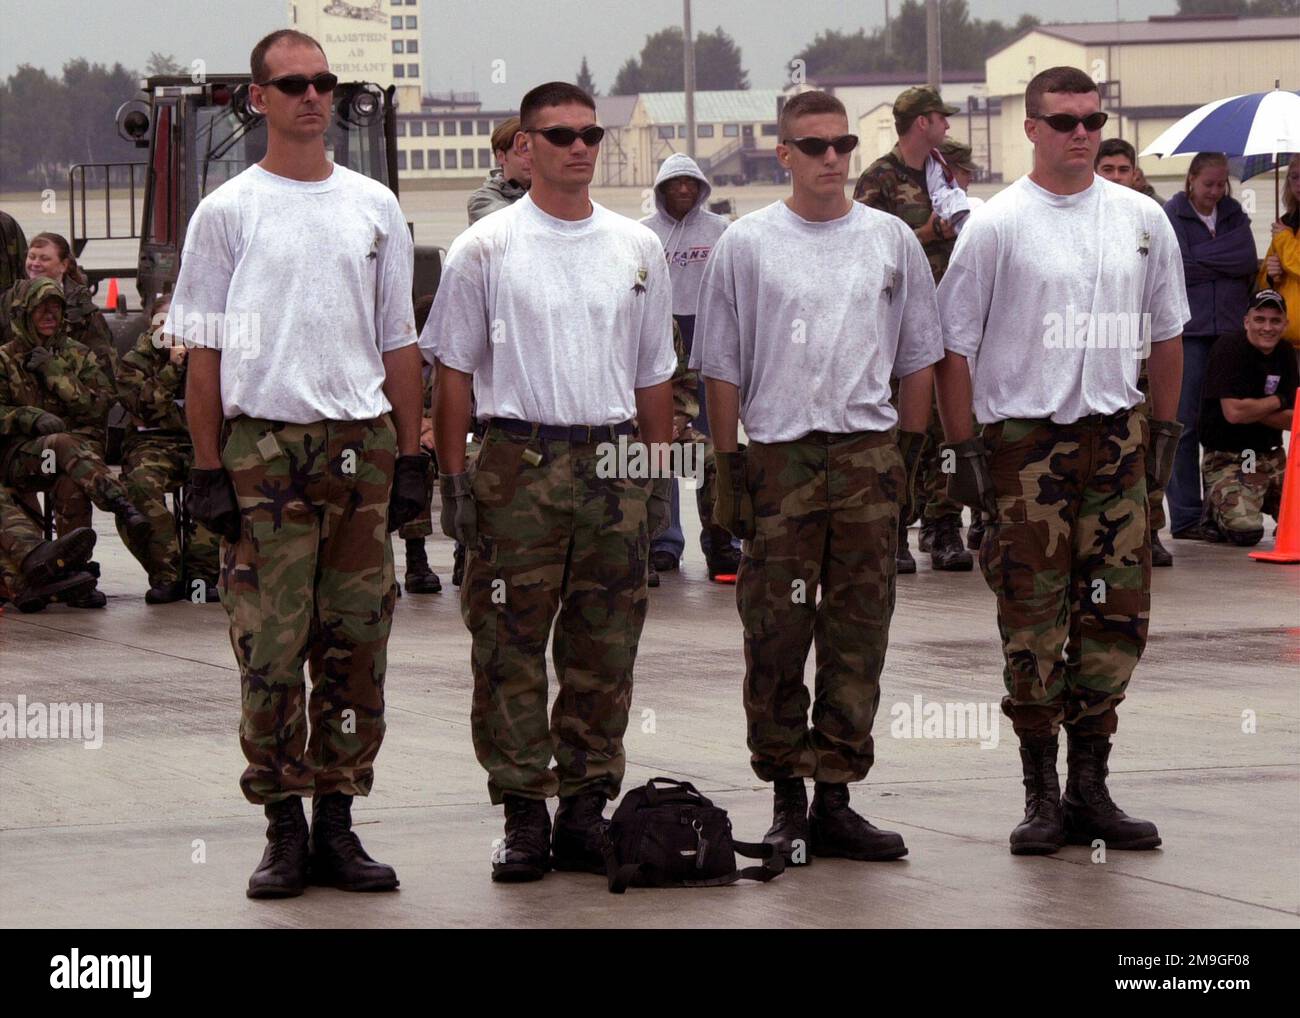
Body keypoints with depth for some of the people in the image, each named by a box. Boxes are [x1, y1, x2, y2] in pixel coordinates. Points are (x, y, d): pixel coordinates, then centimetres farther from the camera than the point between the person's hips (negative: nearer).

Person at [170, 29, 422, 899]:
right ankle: (284, 829, 3)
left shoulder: (374, 207, 12)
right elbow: (204, 351, 2)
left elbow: (399, 344, 14)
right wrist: (208, 469, -5)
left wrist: (411, 457, 7)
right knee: (270, 648, -4)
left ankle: (337, 822, 12)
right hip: (264, 446, -3)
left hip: (362, 444, 3)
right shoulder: (227, 213, 3)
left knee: (356, 645, 4)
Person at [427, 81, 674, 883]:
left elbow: (654, 374, 16)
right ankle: (523, 815, 2)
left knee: (604, 653, 6)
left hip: (615, 464, 3)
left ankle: (586, 809, 13)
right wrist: (453, 477, -5)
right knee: (509, 651, -3)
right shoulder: (486, 249, 1)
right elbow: (454, 370, 2)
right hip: (518, 463, -3)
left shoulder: (637, 248, 12)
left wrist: (661, 476, 11)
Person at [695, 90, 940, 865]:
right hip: (779, 457, -2)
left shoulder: (891, 240, 9)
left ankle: (835, 799, 8)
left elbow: (919, 358, 14)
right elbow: (722, 367, 6)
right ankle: (787, 798, 6)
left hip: (869, 455, 2)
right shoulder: (747, 246, 4)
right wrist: (728, 466, 1)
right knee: (776, 635, -2)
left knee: (859, 635, 2)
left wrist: (911, 454, 8)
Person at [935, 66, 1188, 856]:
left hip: (1116, 436, 4)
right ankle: (1043, 794, 7)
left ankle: (1091, 784, 13)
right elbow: (955, 345, -2)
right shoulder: (997, 226, -4)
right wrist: (964, 449, -5)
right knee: (1033, 622, -1)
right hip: (1026, 439, -4)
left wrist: (1165, 429, 12)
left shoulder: (1141, 221, 8)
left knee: (1116, 614, 4)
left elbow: (1167, 331, 17)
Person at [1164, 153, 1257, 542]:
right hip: (1190, 330, -4)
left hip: (1230, 329, 4)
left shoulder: (1234, 214, 14)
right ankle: (1185, 517, -2)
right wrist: (1226, 262, -4)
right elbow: (1177, 268, -10)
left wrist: (1201, 259, -6)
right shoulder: (1172, 215, 1)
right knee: (1186, 423, -5)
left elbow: (1249, 262, 1)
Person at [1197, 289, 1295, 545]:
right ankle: (1216, 505, 6)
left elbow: (1292, 420, 3)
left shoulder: (1284, 355, 8)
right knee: (1247, 530, -26)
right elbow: (1233, 413, -22)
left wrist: (1252, 409, -11)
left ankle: (1265, 501, 22)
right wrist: (1278, 401, -6)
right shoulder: (1230, 348, -12)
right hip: (1228, 457, -6)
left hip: (1271, 455, 6)